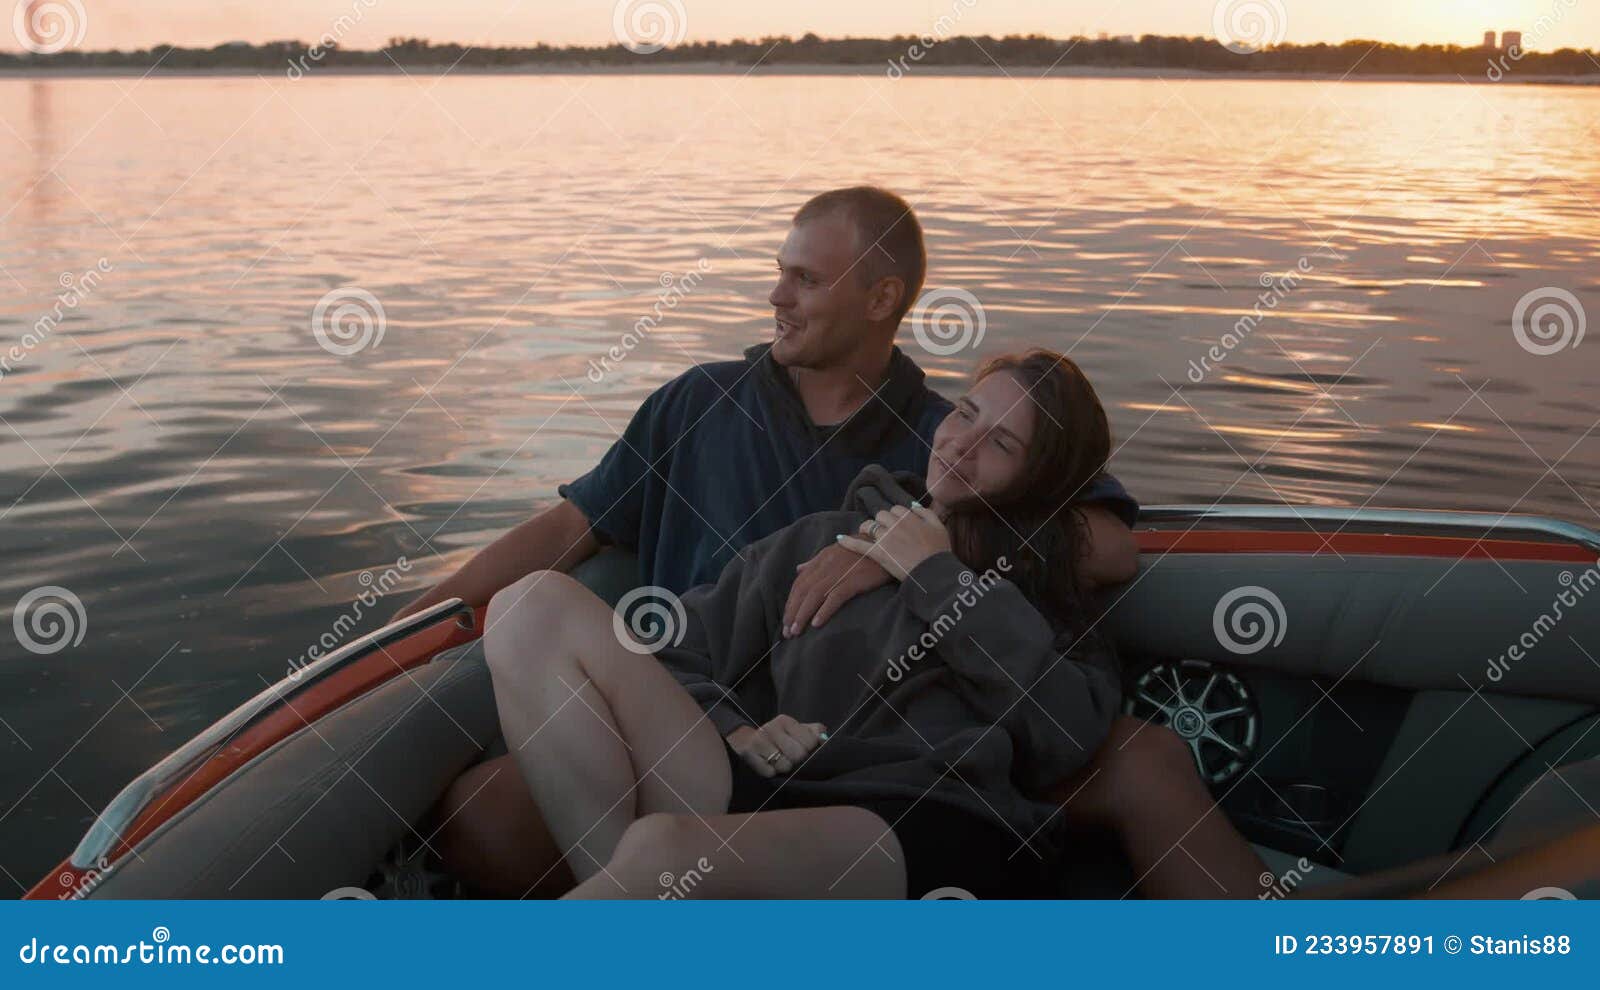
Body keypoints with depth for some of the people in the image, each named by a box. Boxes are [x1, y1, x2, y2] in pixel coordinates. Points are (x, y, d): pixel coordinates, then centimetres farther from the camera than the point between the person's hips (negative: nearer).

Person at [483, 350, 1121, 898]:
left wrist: (942, 578, 2)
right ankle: (618, 883, -19)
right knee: (537, 608, -10)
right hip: (768, 798, 5)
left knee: (665, 848, -38)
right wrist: (736, 733, 1)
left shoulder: (1039, 587, 18)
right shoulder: (822, 542, 25)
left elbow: (1070, 734, -3)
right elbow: (672, 654, 22)